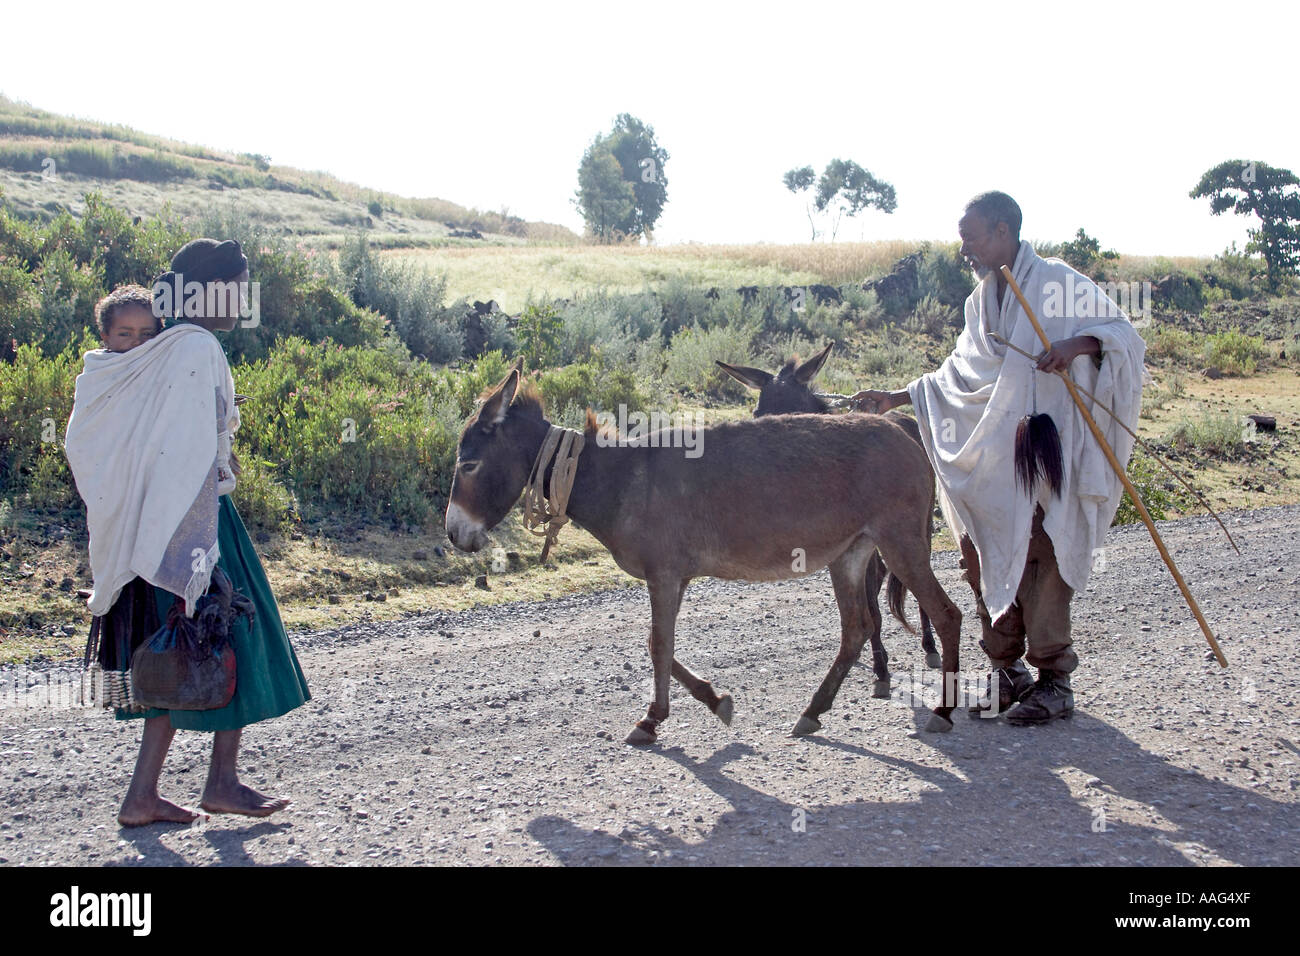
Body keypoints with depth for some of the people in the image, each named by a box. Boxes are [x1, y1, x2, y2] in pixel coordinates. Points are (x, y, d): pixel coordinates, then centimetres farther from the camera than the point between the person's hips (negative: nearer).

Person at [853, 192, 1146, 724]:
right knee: (984, 556, 5)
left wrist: (1078, 345, -27)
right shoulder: (982, 300, 17)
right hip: (992, 457, 7)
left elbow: (1124, 333, -8)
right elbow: (961, 376, 23)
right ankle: (1008, 673, 18)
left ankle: (1055, 682, 0)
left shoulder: (1059, 284, -5)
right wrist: (897, 398, 16)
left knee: (1040, 556, -9)